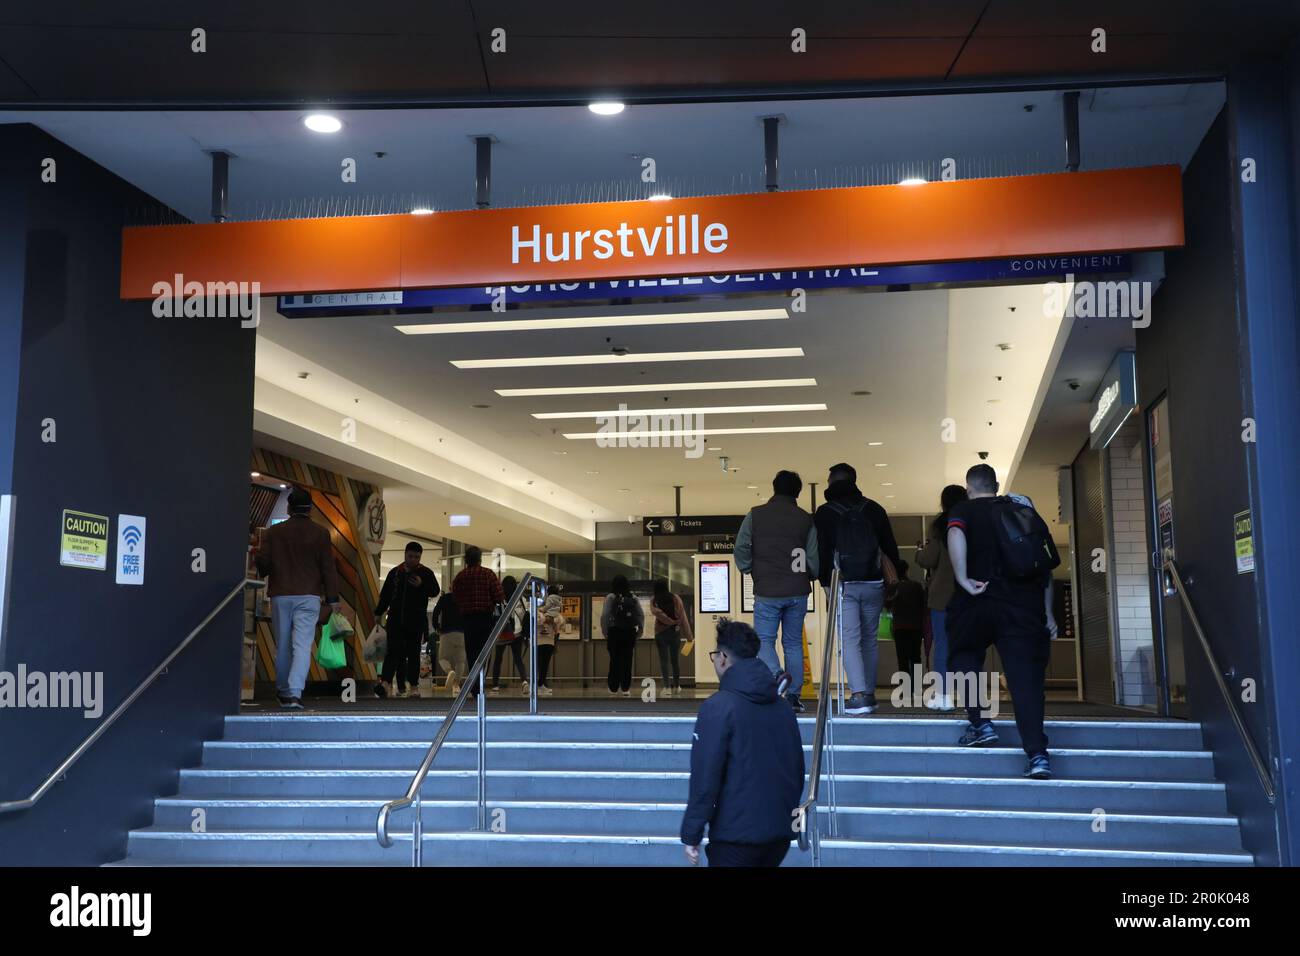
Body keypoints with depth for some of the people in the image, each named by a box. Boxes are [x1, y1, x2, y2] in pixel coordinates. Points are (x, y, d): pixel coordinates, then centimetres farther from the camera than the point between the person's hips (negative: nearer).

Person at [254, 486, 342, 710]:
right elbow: (328, 567, -2)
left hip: (280, 595, 2)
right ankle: (295, 693, -21)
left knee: (282, 647, 13)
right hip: (308, 596, -2)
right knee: (303, 645, -7)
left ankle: (283, 692, 22)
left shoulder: (273, 532, 3)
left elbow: (262, 563, 2)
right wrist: (332, 598, 1)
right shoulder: (320, 533, 0)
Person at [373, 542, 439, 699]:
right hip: (396, 620, 2)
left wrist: (422, 585, -20)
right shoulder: (395, 573, 12)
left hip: (416, 621, -2)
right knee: (393, 652, -7)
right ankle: (385, 682, -13)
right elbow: (385, 595, 17)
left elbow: (435, 591, -3)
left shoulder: (426, 573, 4)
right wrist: (378, 613, 13)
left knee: (413, 654, 3)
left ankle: (414, 686, 8)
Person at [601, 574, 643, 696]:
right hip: (630, 632, 2)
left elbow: (604, 616, -10)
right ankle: (625, 688, 7)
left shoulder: (611, 597, -5)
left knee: (615, 660, 4)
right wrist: (640, 630, 11)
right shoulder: (633, 598, 5)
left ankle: (613, 689, 7)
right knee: (627, 661, 6)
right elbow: (641, 615, 3)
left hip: (615, 632, -2)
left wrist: (605, 632, -1)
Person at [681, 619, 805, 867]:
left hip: (737, 836, -6)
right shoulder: (782, 706, 9)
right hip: (781, 833, 7)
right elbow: (797, 769, 15)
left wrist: (691, 835, -10)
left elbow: (705, 777, -16)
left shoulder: (718, 707, -12)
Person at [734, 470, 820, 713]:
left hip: (766, 592, -2)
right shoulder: (806, 519, 2)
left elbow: (741, 547, -6)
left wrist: (749, 570, 11)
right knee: (793, 643, 12)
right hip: (798, 592, 2)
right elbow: (814, 558, 0)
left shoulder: (755, 515, -1)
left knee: (764, 640, 5)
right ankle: (794, 695, 11)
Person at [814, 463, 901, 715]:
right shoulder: (873, 509, 9)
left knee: (850, 640, -5)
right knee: (869, 639, 13)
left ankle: (859, 696, -17)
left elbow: (822, 551, -5)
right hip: (873, 584, 3)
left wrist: (826, 585, -3)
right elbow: (890, 546, 7)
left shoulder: (825, 513, 0)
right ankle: (869, 693, 16)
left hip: (843, 585, -3)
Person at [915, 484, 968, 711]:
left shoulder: (939, 526, -5)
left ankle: (942, 695, -3)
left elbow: (929, 560, -7)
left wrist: (919, 553, 13)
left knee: (942, 644, 0)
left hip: (943, 594, -3)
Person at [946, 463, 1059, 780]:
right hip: (1024, 607, 2)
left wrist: (964, 580, -16)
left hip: (978, 601, -2)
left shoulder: (964, 510, 6)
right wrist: (1047, 613, 22)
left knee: (965, 658, 22)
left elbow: (955, 535, -19)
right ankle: (1036, 754, -11)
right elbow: (1047, 567, 17)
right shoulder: (1025, 512, 17)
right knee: (1026, 677, -2)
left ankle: (981, 724, 12)